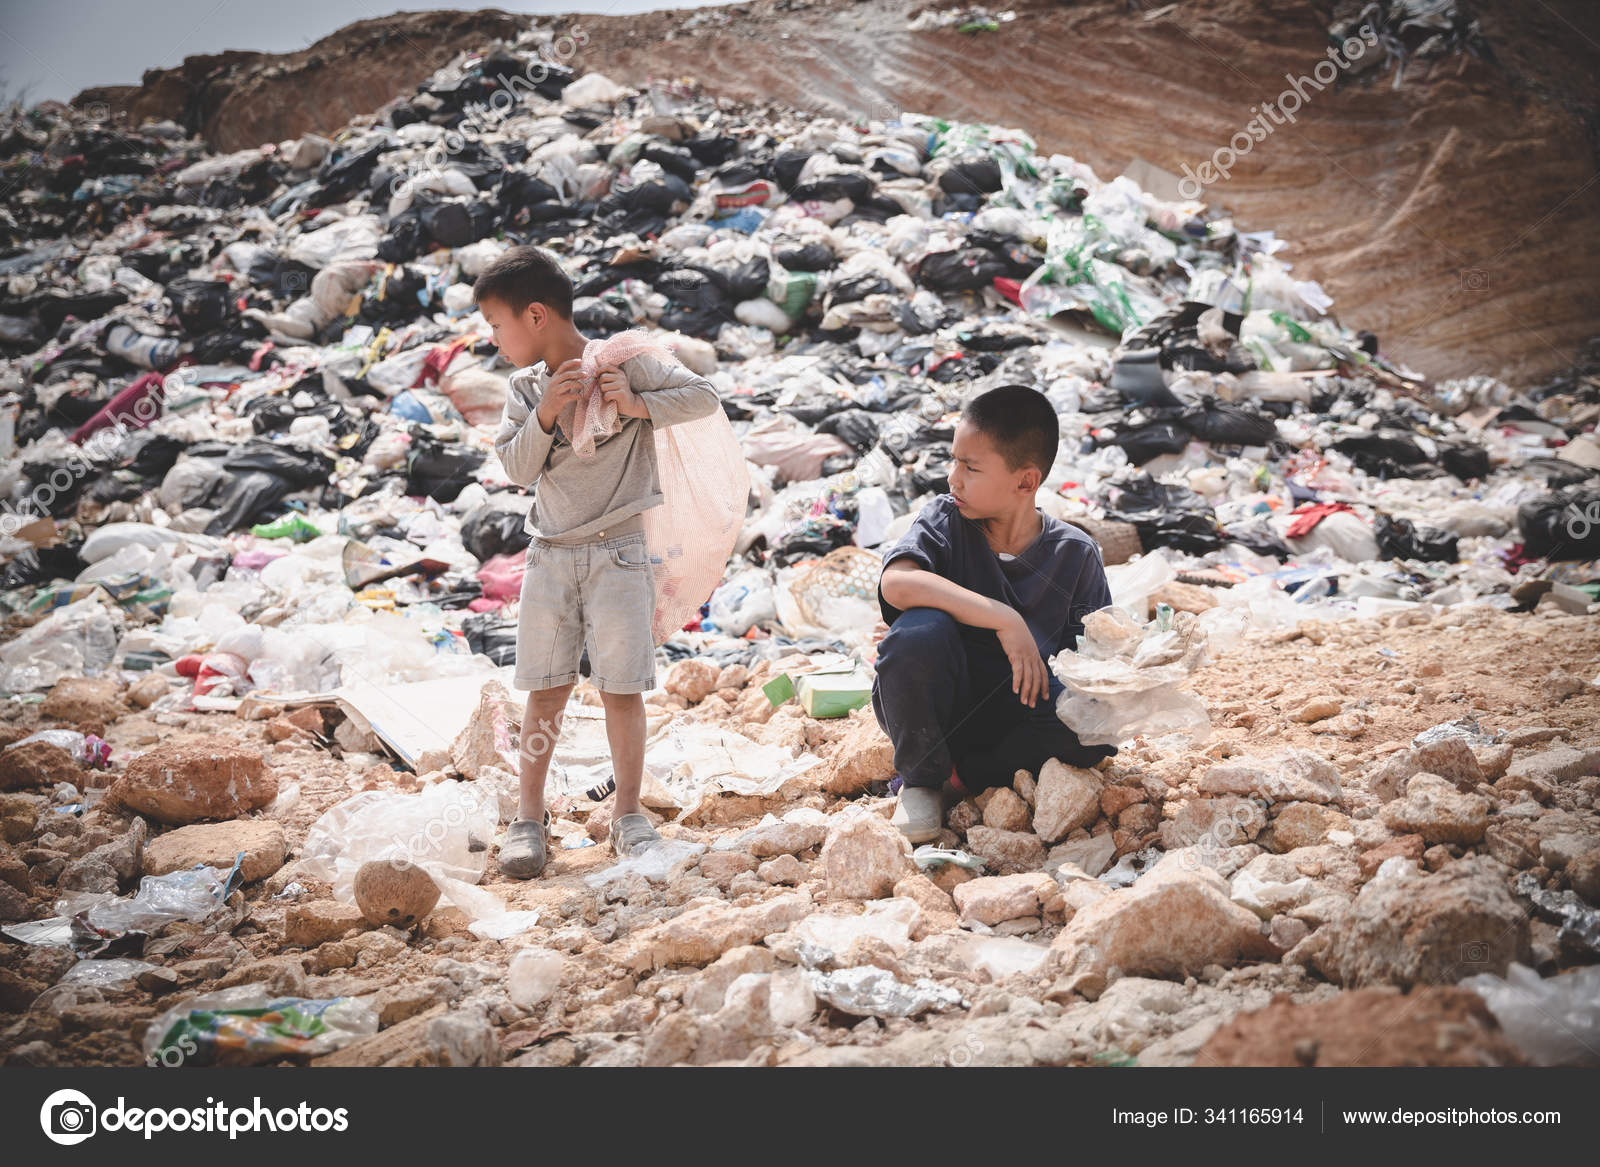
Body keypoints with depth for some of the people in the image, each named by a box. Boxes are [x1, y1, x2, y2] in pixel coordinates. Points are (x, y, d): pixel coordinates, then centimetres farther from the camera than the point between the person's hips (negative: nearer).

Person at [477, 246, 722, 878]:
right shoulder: (525, 386, 6)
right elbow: (518, 468, -1)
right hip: (550, 552, 3)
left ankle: (628, 815, 12)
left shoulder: (625, 362, -5)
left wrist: (640, 406, -20)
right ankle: (530, 816, 12)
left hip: (618, 550, -3)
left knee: (621, 686, -1)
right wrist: (546, 414, -16)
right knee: (547, 689, 4)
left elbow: (705, 395, -8)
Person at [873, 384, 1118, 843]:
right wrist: (1003, 619, -34)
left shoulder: (1075, 553, -3)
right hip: (929, 711, -1)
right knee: (921, 629, -33)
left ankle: (963, 777, -9)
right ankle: (922, 777, -9)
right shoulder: (946, 520, -8)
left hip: (1012, 714, 1)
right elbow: (895, 583, -29)